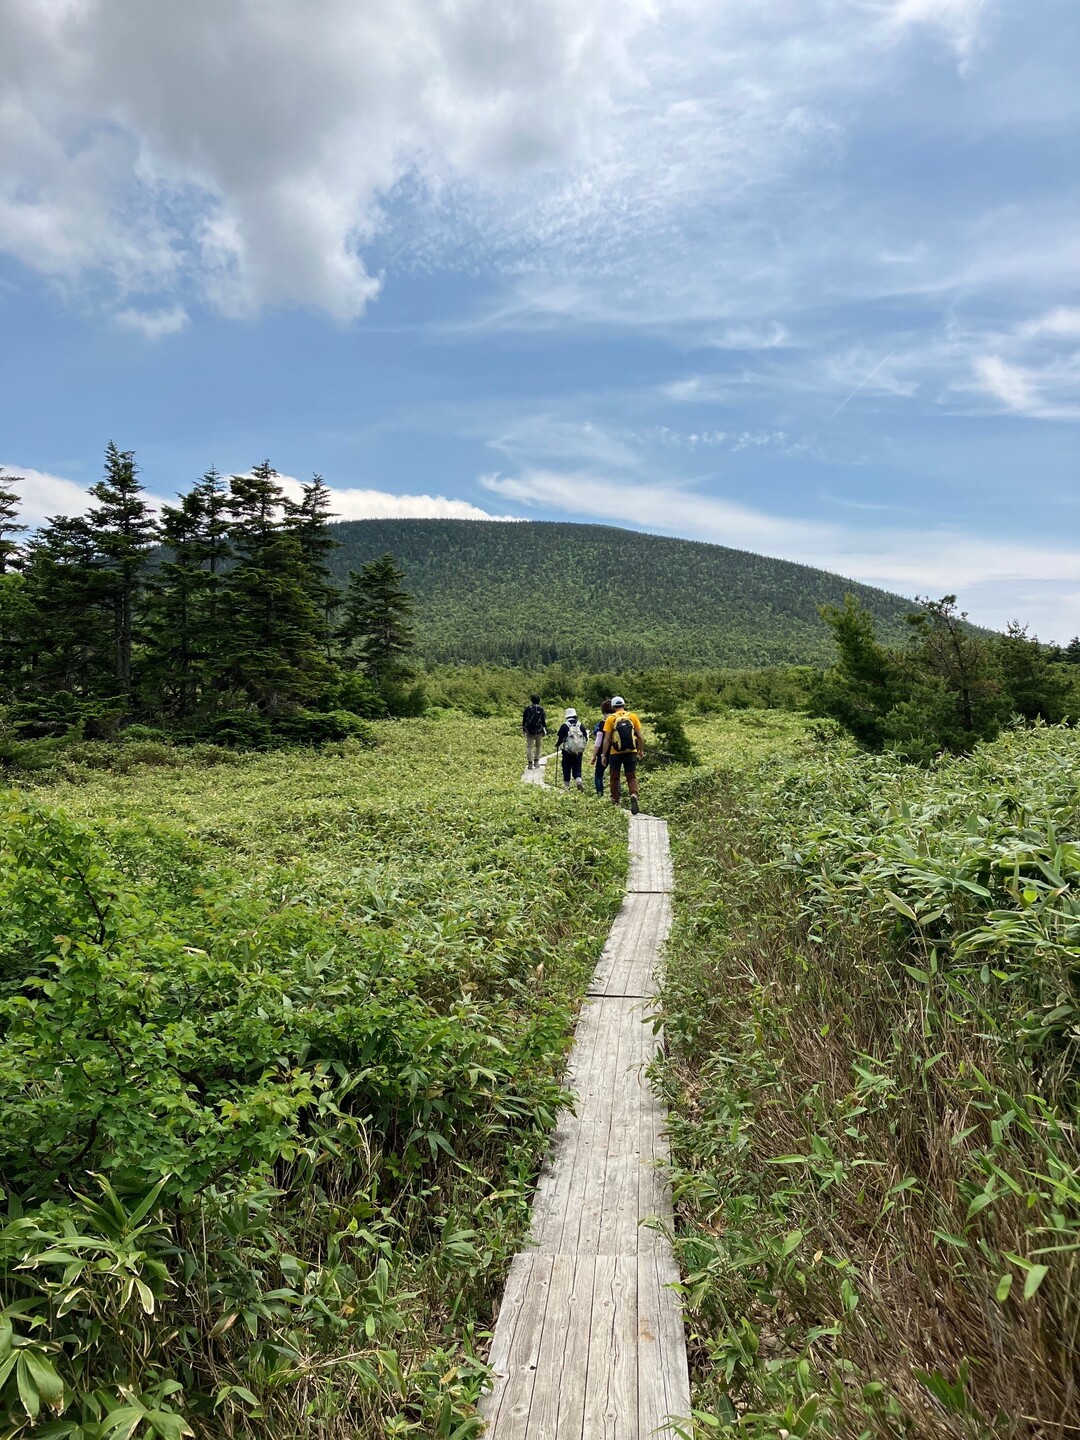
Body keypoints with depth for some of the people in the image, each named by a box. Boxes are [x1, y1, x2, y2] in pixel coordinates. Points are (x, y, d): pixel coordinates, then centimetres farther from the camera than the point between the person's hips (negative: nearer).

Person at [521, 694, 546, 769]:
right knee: (537, 746, 17)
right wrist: (545, 729, 8)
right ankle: (536, 761, 22)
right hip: (538, 731, 0)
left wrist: (523, 729, 16)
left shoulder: (527, 708, 0)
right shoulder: (541, 709, -1)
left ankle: (530, 763, -4)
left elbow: (524, 720, 5)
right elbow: (544, 720, -1)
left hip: (529, 731, 0)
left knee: (529, 747, 1)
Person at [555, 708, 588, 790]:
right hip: (579, 751, 2)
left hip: (567, 751, -2)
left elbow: (559, 738, -4)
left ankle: (566, 785, 11)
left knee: (567, 768, 7)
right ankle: (578, 780, -13)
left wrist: (557, 745, 16)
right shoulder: (581, 725, 3)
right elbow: (586, 738, 9)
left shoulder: (564, 726, -7)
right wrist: (583, 747, 26)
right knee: (577, 767, 9)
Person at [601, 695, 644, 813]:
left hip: (615, 753, -1)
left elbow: (607, 739, -5)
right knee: (632, 777, 5)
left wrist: (604, 755, 0)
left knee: (614, 778, 14)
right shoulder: (633, 716, 3)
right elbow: (639, 736, 3)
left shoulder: (610, 719, -3)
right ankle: (634, 795, -21)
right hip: (631, 751, 1)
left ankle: (615, 801, 21)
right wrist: (641, 751, 13)